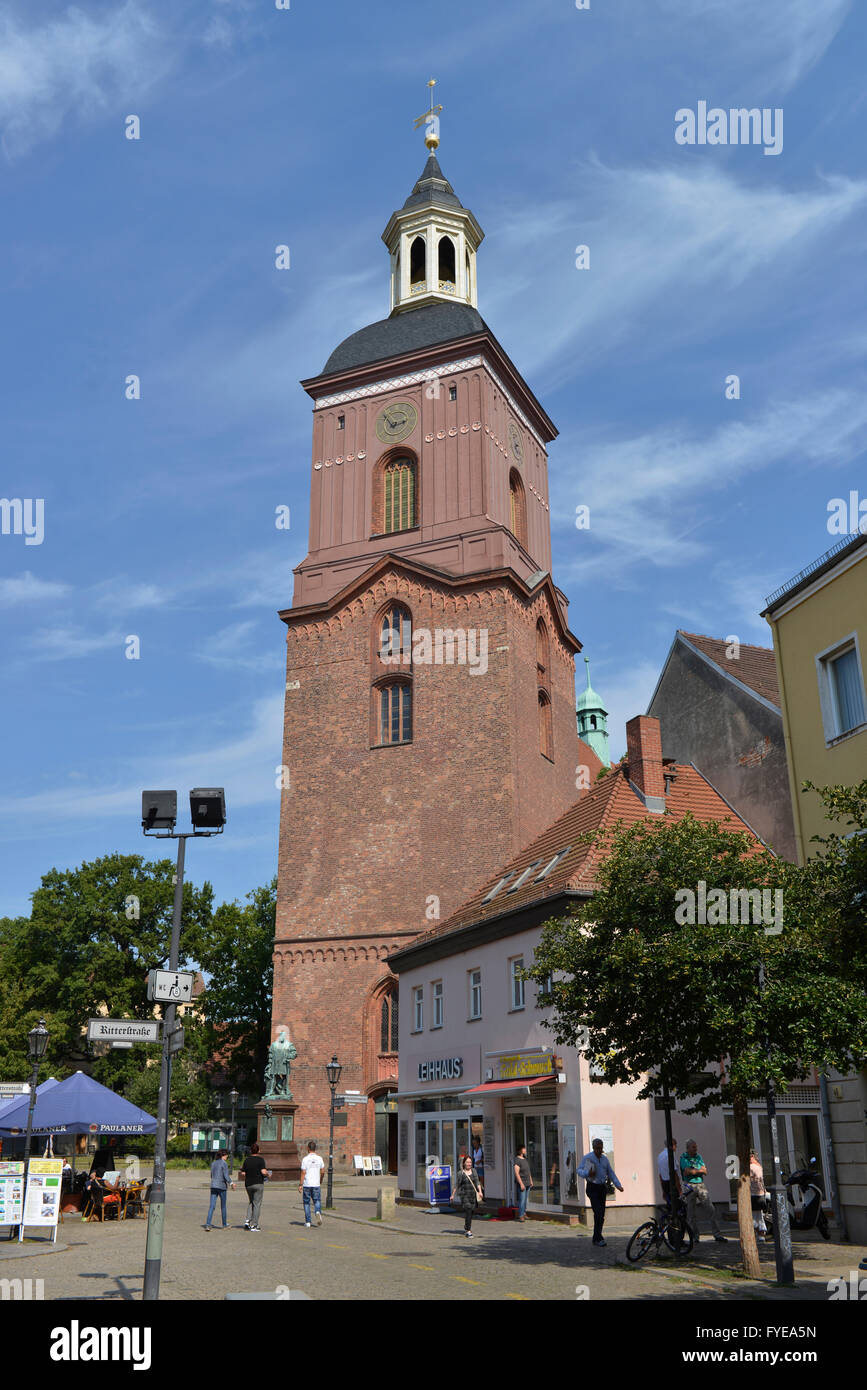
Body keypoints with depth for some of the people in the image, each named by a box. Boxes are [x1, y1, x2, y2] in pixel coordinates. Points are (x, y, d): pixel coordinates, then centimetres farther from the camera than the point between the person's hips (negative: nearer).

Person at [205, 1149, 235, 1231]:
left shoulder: (213, 1163, 10)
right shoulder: (224, 1163, -10)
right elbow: (226, 1176, -15)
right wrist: (231, 1184, -1)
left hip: (213, 1186, 5)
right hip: (222, 1187, -5)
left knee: (212, 1206, 1)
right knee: (223, 1206, 11)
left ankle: (208, 1224, -13)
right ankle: (224, 1224, 23)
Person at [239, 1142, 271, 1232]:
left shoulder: (246, 1160, 5)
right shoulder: (260, 1159, -8)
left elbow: (243, 1173, 4)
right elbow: (263, 1171, -18)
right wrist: (268, 1174, 1)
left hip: (248, 1184, 4)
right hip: (258, 1183, -4)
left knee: (251, 1203, 20)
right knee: (257, 1204, 3)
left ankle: (247, 1221, 4)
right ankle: (254, 1225, 2)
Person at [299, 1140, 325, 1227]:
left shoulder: (305, 1159, -8)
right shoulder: (319, 1159, 2)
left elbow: (303, 1173, -10)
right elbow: (322, 1172, 8)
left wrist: (300, 1185, -4)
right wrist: (320, 1182, 23)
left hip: (307, 1184, -2)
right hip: (316, 1184, 2)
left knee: (306, 1202, 10)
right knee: (317, 1201, 11)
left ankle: (307, 1221, 10)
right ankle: (318, 1212, -19)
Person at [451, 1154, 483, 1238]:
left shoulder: (474, 1171, 7)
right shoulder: (461, 1173, -2)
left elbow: (477, 1182, 3)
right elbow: (457, 1184, 4)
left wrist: (480, 1191, -8)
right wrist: (453, 1195, 6)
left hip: (473, 1195, 4)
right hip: (464, 1195, -4)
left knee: (472, 1212, 9)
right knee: (468, 1210, -16)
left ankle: (466, 1226, 35)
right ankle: (468, 1230, -9)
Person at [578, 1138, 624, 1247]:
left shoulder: (604, 1159, 13)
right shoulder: (587, 1158, -4)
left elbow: (611, 1173, 15)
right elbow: (579, 1170, -5)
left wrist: (618, 1185, 4)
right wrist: (588, 1173, -25)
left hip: (602, 1188, 6)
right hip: (592, 1188, -6)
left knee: (602, 1214, 6)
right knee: (598, 1213, -16)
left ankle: (596, 1238, 16)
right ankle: (598, 1238, -12)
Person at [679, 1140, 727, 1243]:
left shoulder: (699, 1157, 12)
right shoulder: (683, 1158, -2)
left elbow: (705, 1172, 3)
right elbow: (687, 1171, -17)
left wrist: (693, 1171, -11)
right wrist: (699, 1170, -5)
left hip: (701, 1185, 4)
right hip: (690, 1186, -4)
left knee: (711, 1209, -3)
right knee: (692, 1214, 1)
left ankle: (717, 1234, 1)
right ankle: (694, 1237, 11)